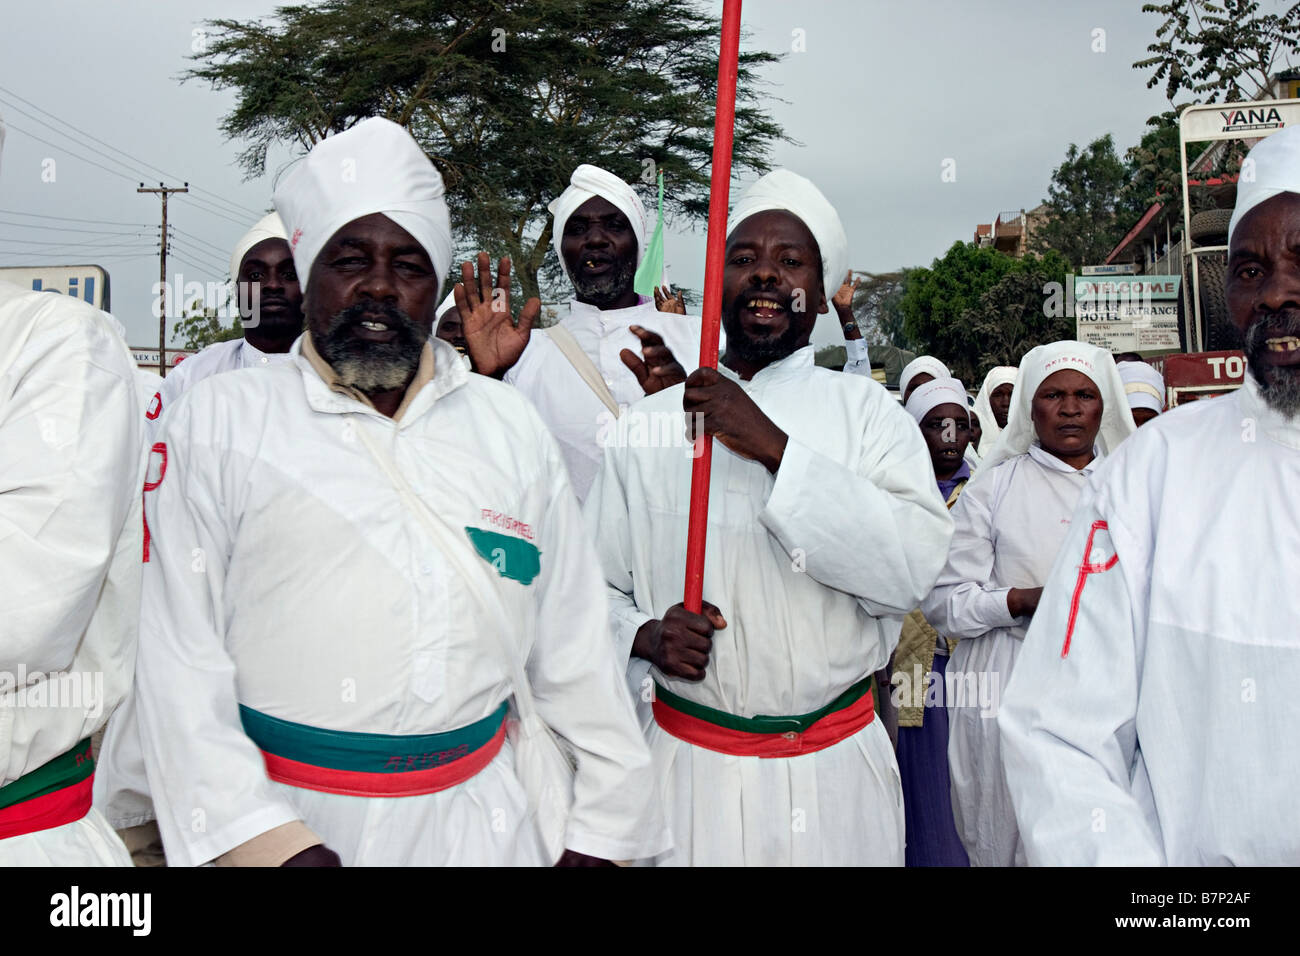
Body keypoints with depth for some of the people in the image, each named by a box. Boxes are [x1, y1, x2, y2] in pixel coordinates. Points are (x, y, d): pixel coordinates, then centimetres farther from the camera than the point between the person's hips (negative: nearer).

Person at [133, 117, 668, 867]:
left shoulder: (511, 427, 5)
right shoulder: (218, 422, -1)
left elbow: (573, 649, 6)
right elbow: (178, 653, -5)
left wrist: (602, 830, 5)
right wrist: (274, 841, -13)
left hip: (476, 818, 3)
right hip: (280, 816, -2)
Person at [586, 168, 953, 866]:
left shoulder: (866, 409, -1)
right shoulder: (644, 428, 1)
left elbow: (913, 568, -16)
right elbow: (593, 585, 6)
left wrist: (777, 449, -21)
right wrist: (643, 636, -14)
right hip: (690, 770, 0)